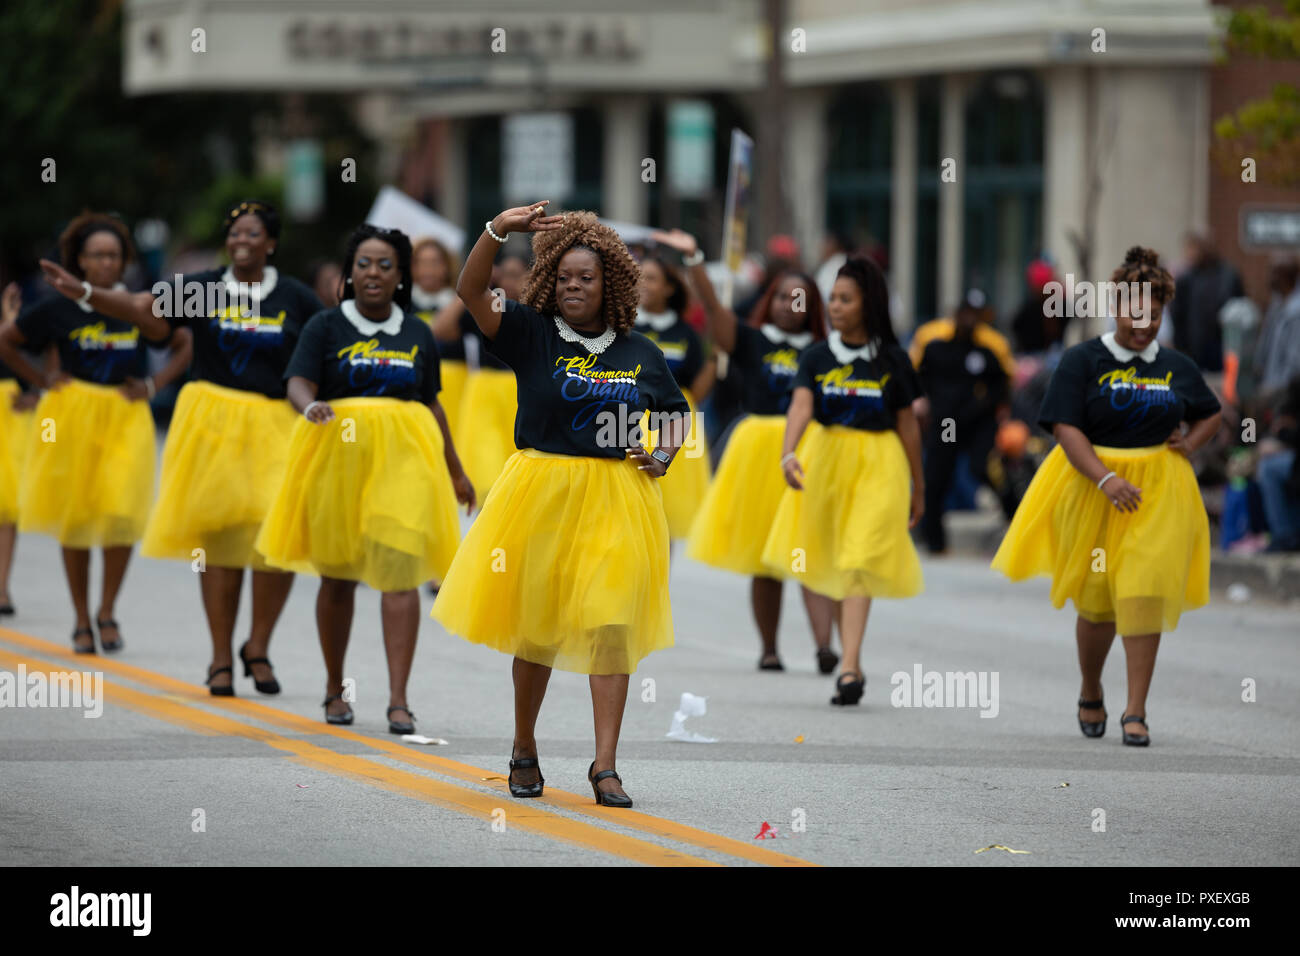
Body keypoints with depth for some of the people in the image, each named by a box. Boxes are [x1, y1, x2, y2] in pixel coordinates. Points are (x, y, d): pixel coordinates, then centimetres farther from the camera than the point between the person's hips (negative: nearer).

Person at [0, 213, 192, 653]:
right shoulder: (58, 309, -1)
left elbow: (184, 345, 14)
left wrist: (154, 385, 2)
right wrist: (40, 380, 3)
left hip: (126, 417, 0)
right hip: (71, 417, 0)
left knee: (122, 513, -13)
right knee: (74, 517, 3)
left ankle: (107, 610, 5)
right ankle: (82, 621, 13)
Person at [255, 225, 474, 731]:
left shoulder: (418, 334, 11)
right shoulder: (326, 326, 2)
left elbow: (431, 404, 19)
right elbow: (299, 385, -10)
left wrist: (455, 471, 23)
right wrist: (311, 405, -34)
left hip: (403, 456, 1)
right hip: (337, 453, -1)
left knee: (400, 573, -11)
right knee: (337, 576, 9)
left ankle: (398, 699, -13)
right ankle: (334, 690, 25)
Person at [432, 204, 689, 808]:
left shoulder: (640, 353, 8)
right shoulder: (531, 334, 1)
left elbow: (675, 412, 22)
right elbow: (471, 290, -12)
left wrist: (663, 455, 2)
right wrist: (498, 230, -25)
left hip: (618, 500, 1)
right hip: (543, 492, -1)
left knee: (611, 622, -7)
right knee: (536, 622, 7)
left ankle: (605, 766, -8)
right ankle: (524, 749, 26)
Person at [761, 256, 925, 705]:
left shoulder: (892, 360, -2)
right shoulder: (817, 357, 0)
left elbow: (907, 425, 4)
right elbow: (801, 406, -16)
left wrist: (918, 487, 10)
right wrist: (788, 452, -34)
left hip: (878, 465, -3)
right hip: (824, 457, 3)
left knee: (858, 562, -12)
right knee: (832, 564, 10)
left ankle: (849, 668, -19)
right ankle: (852, 661, 25)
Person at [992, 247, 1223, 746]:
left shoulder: (1177, 367, 7)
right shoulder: (1083, 360, -3)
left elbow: (1213, 415, 24)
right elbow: (1066, 427, -11)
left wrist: (1190, 443, 3)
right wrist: (1106, 479, -23)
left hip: (1159, 490, 1)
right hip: (1091, 485, -1)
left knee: (1144, 594, -10)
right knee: (1096, 600, 6)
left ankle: (1136, 710, -6)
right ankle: (1090, 695, 30)